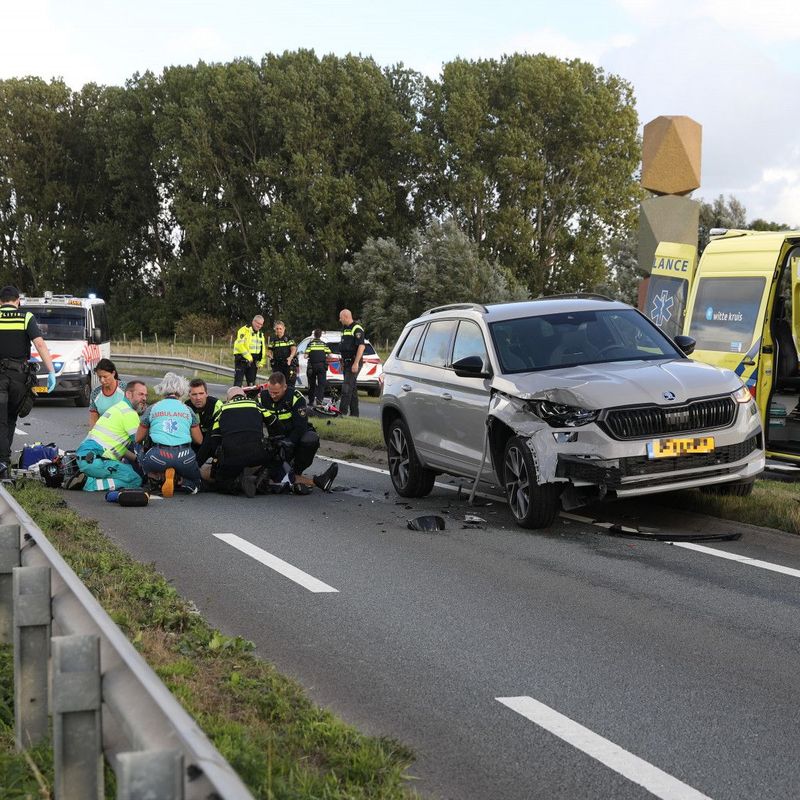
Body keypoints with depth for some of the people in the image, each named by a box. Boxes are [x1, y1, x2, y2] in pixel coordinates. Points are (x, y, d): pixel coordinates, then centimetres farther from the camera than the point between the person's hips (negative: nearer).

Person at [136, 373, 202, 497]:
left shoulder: (152, 409, 13)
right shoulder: (188, 410, 15)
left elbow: (138, 439, 18)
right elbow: (199, 440, 17)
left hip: (158, 456, -1)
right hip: (184, 457, 1)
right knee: (196, 479, 28)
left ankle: (161, 475, -2)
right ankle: (178, 480, -9)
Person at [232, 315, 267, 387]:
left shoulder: (261, 334, 16)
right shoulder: (244, 330, -8)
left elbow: (263, 350, 20)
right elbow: (240, 345, -20)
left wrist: (262, 362, 8)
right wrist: (248, 357, -23)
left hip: (253, 362, 7)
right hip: (242, 360, -7)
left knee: (251, 383, 10)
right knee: (238, 382, -9)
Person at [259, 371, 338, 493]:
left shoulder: (295, 397, -18)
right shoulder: (263, 397, -6)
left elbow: (300, 426, -22)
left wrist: (289, 443, -34)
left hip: (298, 435, -2)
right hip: (276, 439, 2)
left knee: (311, 440, -38)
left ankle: (296, 472, -16)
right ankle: (316, 481, -25)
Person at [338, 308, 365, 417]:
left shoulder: (357, 329, -12)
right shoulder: (345, 329, 19)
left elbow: (361, 346, -20)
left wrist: (356, 363, -25)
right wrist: (342, 363, 23)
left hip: (354, 363, -10)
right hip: (347, 363, 10)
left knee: (347, 387, -15)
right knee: (352, 388, 11)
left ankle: (343, 412, -17)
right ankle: (354, 413, 14)